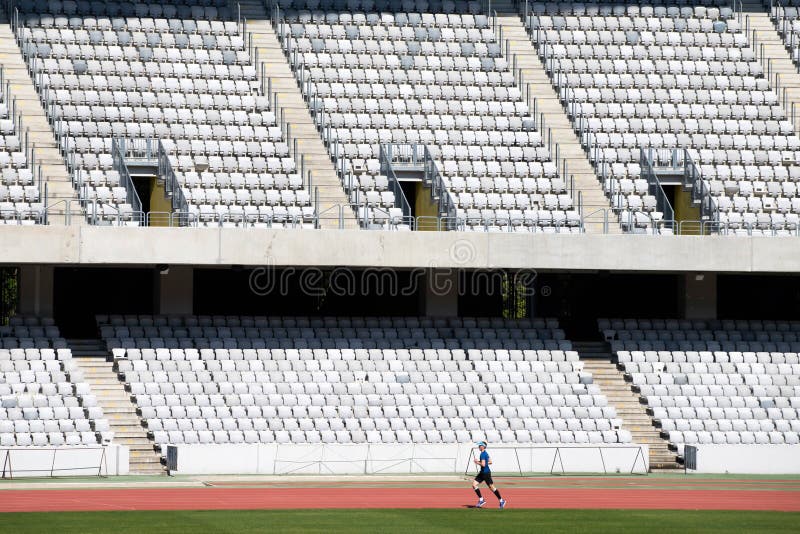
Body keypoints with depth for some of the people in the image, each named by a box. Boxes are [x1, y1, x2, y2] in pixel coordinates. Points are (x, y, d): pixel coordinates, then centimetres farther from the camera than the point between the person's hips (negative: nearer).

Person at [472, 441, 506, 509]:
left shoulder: (483, 454, -19)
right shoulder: (485, 453, 12)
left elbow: (483, 464, -27)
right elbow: (490, 462, 19)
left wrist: (477, 462, -10)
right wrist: (479, 462, 14)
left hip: (486, 472, -10)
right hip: (482, 472, 10)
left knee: (491, 487, -2)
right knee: (474, 484, 3)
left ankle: (501, 500, 9)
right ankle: (481, 500, 5)